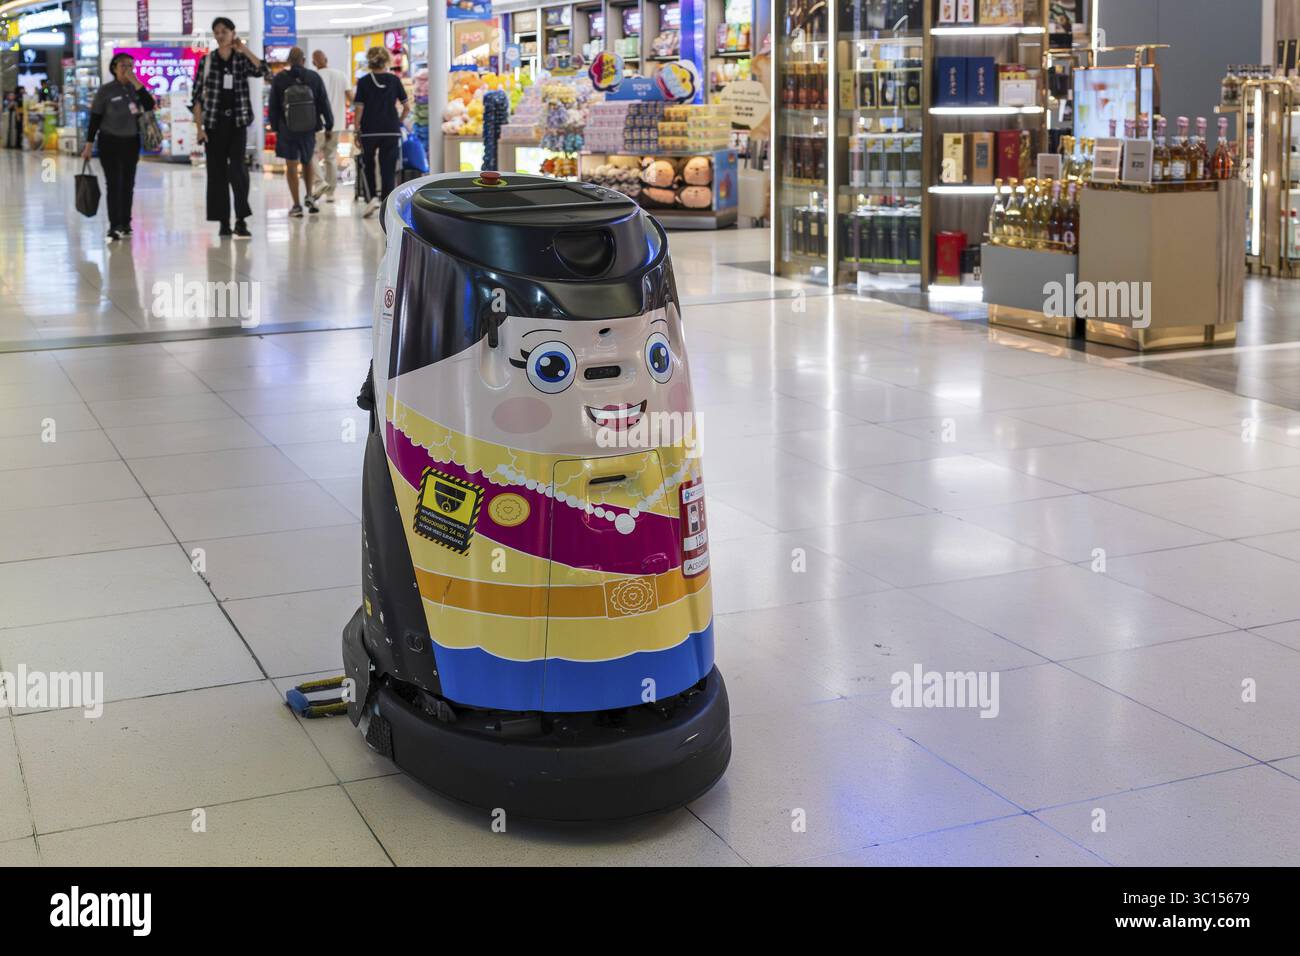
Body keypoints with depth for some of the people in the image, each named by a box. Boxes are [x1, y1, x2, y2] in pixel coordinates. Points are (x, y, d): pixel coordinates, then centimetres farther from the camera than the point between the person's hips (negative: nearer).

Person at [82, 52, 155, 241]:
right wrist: (89, 145, -7)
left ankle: (125, 223, 19)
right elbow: (95, 118, -5)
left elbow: (150, 106, -12)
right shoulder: (105, 90, -7)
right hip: (110, 142, -4)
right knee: (113, 184, -7)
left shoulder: (135, 88, 3)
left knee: (128, 183, 9)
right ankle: (114, 226, -9)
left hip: (131, 141, 4)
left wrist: (136, 83, -18)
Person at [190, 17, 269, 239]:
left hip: (237, 122, -1)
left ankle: (241, 220, -11)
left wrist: (244, 49, -19)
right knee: (217, 172, 3)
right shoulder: (207, 61, 3)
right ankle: (223, 222, 9)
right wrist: (199, 127, -5)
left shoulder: (241, 59, 3)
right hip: (214, 122, 1)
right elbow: (197, 97, 2)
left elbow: (261, 70, -17)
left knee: (237, 168, -14)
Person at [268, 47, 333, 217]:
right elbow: (324, 104, 0)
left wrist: (275, 126, 9)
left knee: (291, 166, 4)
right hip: (309, 128, 2)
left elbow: (272, 107, -2)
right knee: (307, 161, 23)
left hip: (287, 129, -2)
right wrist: (329, 125, 9)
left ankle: (296, 205, 2)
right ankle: (309, 196, 14)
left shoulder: (279, 79, -6)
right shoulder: (314, 77, -4)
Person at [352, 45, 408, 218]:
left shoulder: (364, 82, -3)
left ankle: (372, 197, 5)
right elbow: (407, 107, 3)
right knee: (388, 170, 4)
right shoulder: (394, 80, 1)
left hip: (369, 131, -1)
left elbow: (358, 109, -6)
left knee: (368, 166, 19)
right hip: (391, 131, 1)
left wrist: (356, 132, 1)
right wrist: (400, 121, 20)